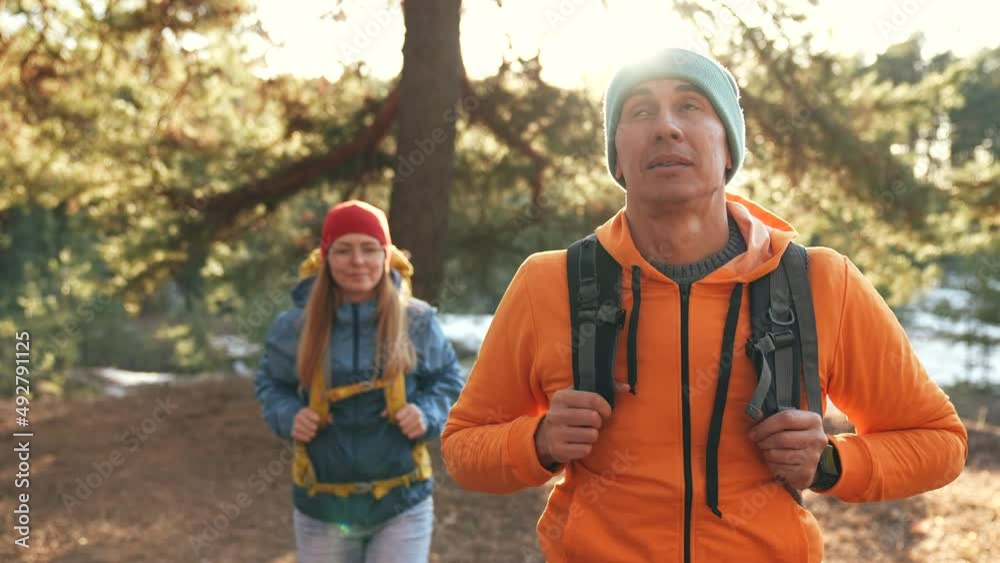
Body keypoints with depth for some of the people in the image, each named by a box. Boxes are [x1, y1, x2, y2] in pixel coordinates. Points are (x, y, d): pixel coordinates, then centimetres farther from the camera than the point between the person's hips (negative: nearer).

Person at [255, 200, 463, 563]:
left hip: (402, 504, -1)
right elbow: (271, 383, 10)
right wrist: (288, 416, -10)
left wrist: (428, 414, -13)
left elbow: (448, 380, 7)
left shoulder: (417, 321, -6)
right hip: (322, 507, 1)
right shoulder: (295, 325, -5)